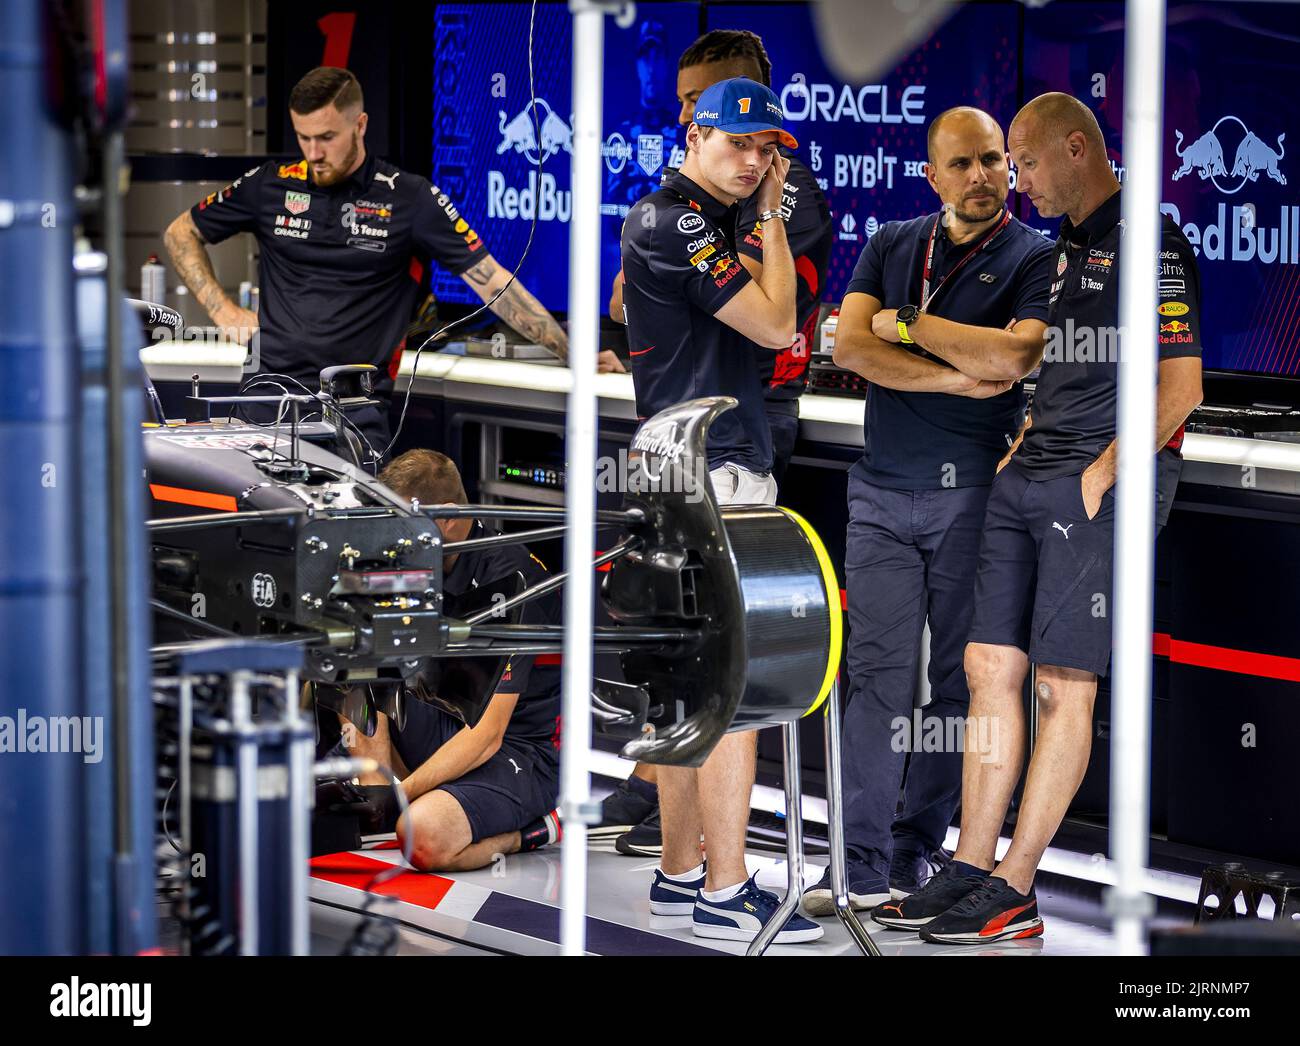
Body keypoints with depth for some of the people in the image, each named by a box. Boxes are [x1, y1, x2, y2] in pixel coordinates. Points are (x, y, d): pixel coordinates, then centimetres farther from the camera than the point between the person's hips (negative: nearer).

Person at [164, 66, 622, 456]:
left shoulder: (409, 198, 1)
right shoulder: (271, 185, 7)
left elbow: (492, 281, -2)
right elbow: (181, 233, 20)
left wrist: (569, 351, -6)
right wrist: (223, 311, 8)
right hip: (272, 391, 2)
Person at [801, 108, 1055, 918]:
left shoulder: (1037, 258, 0)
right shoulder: (892, 245, 11)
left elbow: (1015, 354, -17)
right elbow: (849, 344, -2)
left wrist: (906, 324, -7)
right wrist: (955, 378, -12)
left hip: (974, 493, -2)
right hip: (884, 492, 2)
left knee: (960, 677, 3)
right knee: (879, 673, -4)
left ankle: (919, 851, 12)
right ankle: (866, 867, -5)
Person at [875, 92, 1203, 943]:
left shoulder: (1150, 243, -9)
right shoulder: (1066, 249, 20)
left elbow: (1180, 386, -15)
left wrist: (1100, 475, -16)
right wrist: (1017, 453, 17)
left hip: (1100, 486, -9)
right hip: (1028, 481, 9)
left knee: (1062, 684, -7)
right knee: (990, 667, 5)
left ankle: (1013, 893, -6)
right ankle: (970, 871, 9)